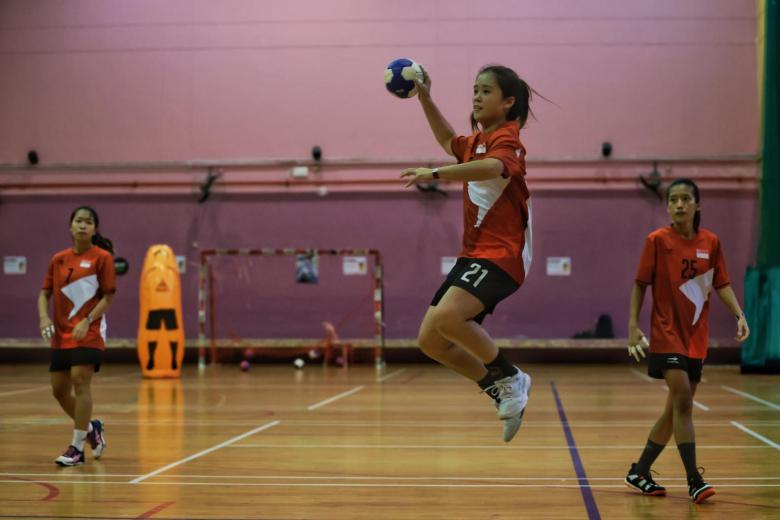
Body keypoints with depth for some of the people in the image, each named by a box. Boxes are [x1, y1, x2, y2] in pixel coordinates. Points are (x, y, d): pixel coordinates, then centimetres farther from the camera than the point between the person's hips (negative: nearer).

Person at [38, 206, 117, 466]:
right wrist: (44, 317, -8)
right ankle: (91, 428, 32)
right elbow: (45, 293, 11)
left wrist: (87, 322, -18)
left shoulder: (102, 257, -5)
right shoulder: (58, 259, 9)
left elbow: (108, 296, -7)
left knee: (80, 382, -14)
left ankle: (77, 447, -5)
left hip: (89, 333, -6)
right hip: (61, 334, 6)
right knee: (59, 389, 7)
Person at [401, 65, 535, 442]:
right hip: (473, 252, 9)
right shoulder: (475, 141, 16)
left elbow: (492, 167, -35)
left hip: (502, 253, -9)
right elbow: (449, 142, 40)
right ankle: (504, 394, 16)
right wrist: (424, 97, 33)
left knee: (447, 316, -31)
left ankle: (510, 379, -9)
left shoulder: (506, 139, -10)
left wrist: (434, 174, -44)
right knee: (430, 340, 3)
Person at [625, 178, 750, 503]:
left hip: (696, 338, 5)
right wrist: (633, 324, -8)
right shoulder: (658, 240, -6)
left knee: (677, 408, 9)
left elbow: (721, 284, 7)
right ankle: (694, 480, -13)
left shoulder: (711, 242, 3)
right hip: (667, 333, -5)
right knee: (683, 401, -17)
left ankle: (639, 473, 22)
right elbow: (641, 284, -2)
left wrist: (739, 315, -8)